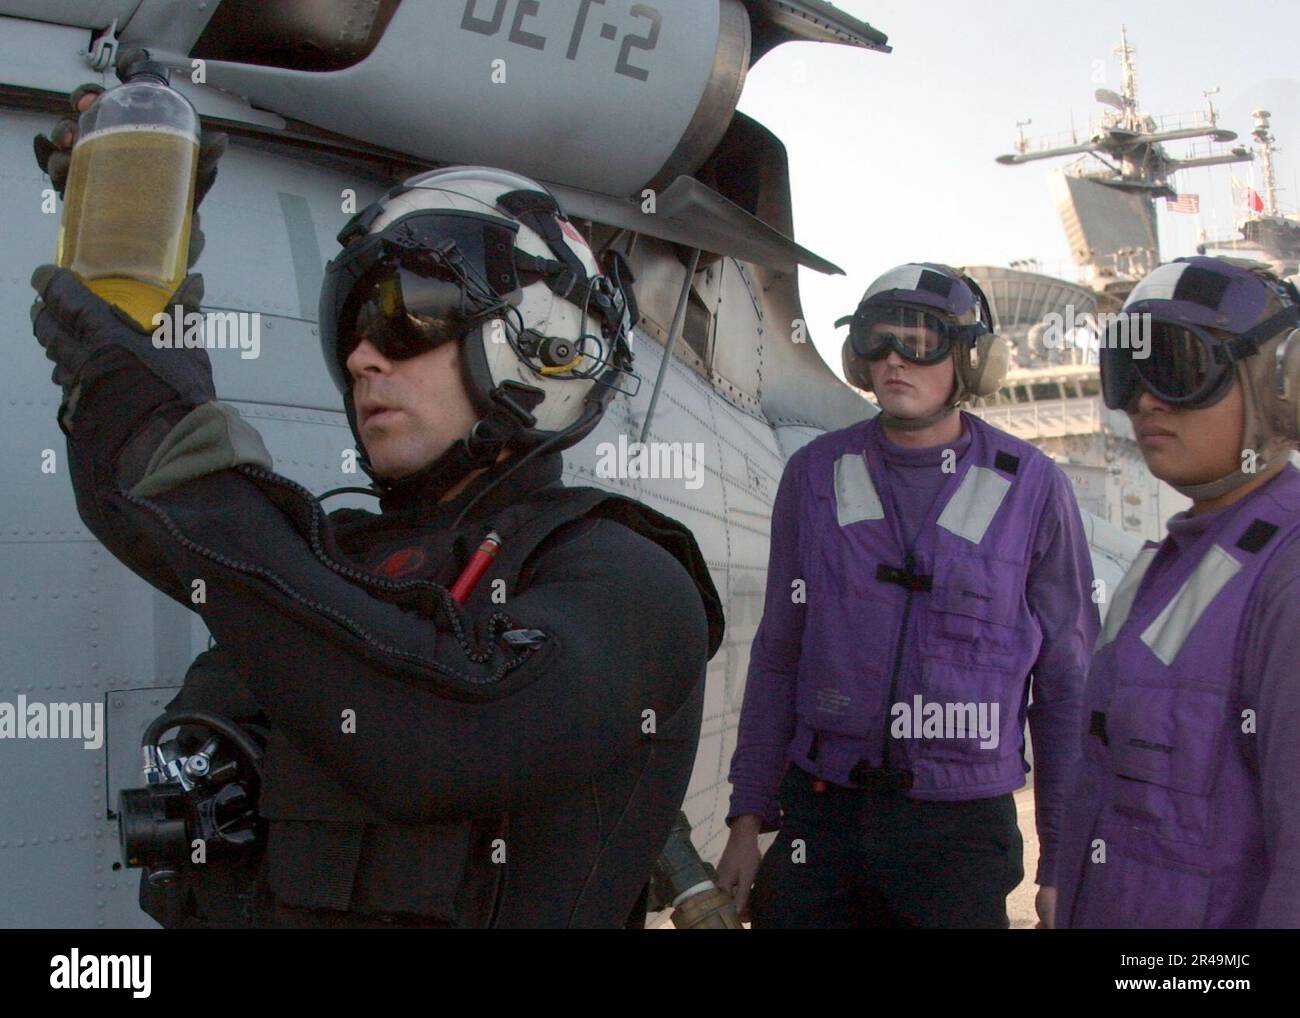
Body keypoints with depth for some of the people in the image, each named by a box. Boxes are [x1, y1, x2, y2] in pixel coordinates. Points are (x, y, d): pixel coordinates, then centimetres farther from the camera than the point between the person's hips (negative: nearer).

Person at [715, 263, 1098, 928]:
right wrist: (749, 816, 4)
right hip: (821, 814, 2)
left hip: (962, 824, -1)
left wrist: (1062, 863, 1)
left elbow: (1065, 685, 0)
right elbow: (778, 655, 6)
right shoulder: (816, 475, 1)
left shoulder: (1030, 489, -5)